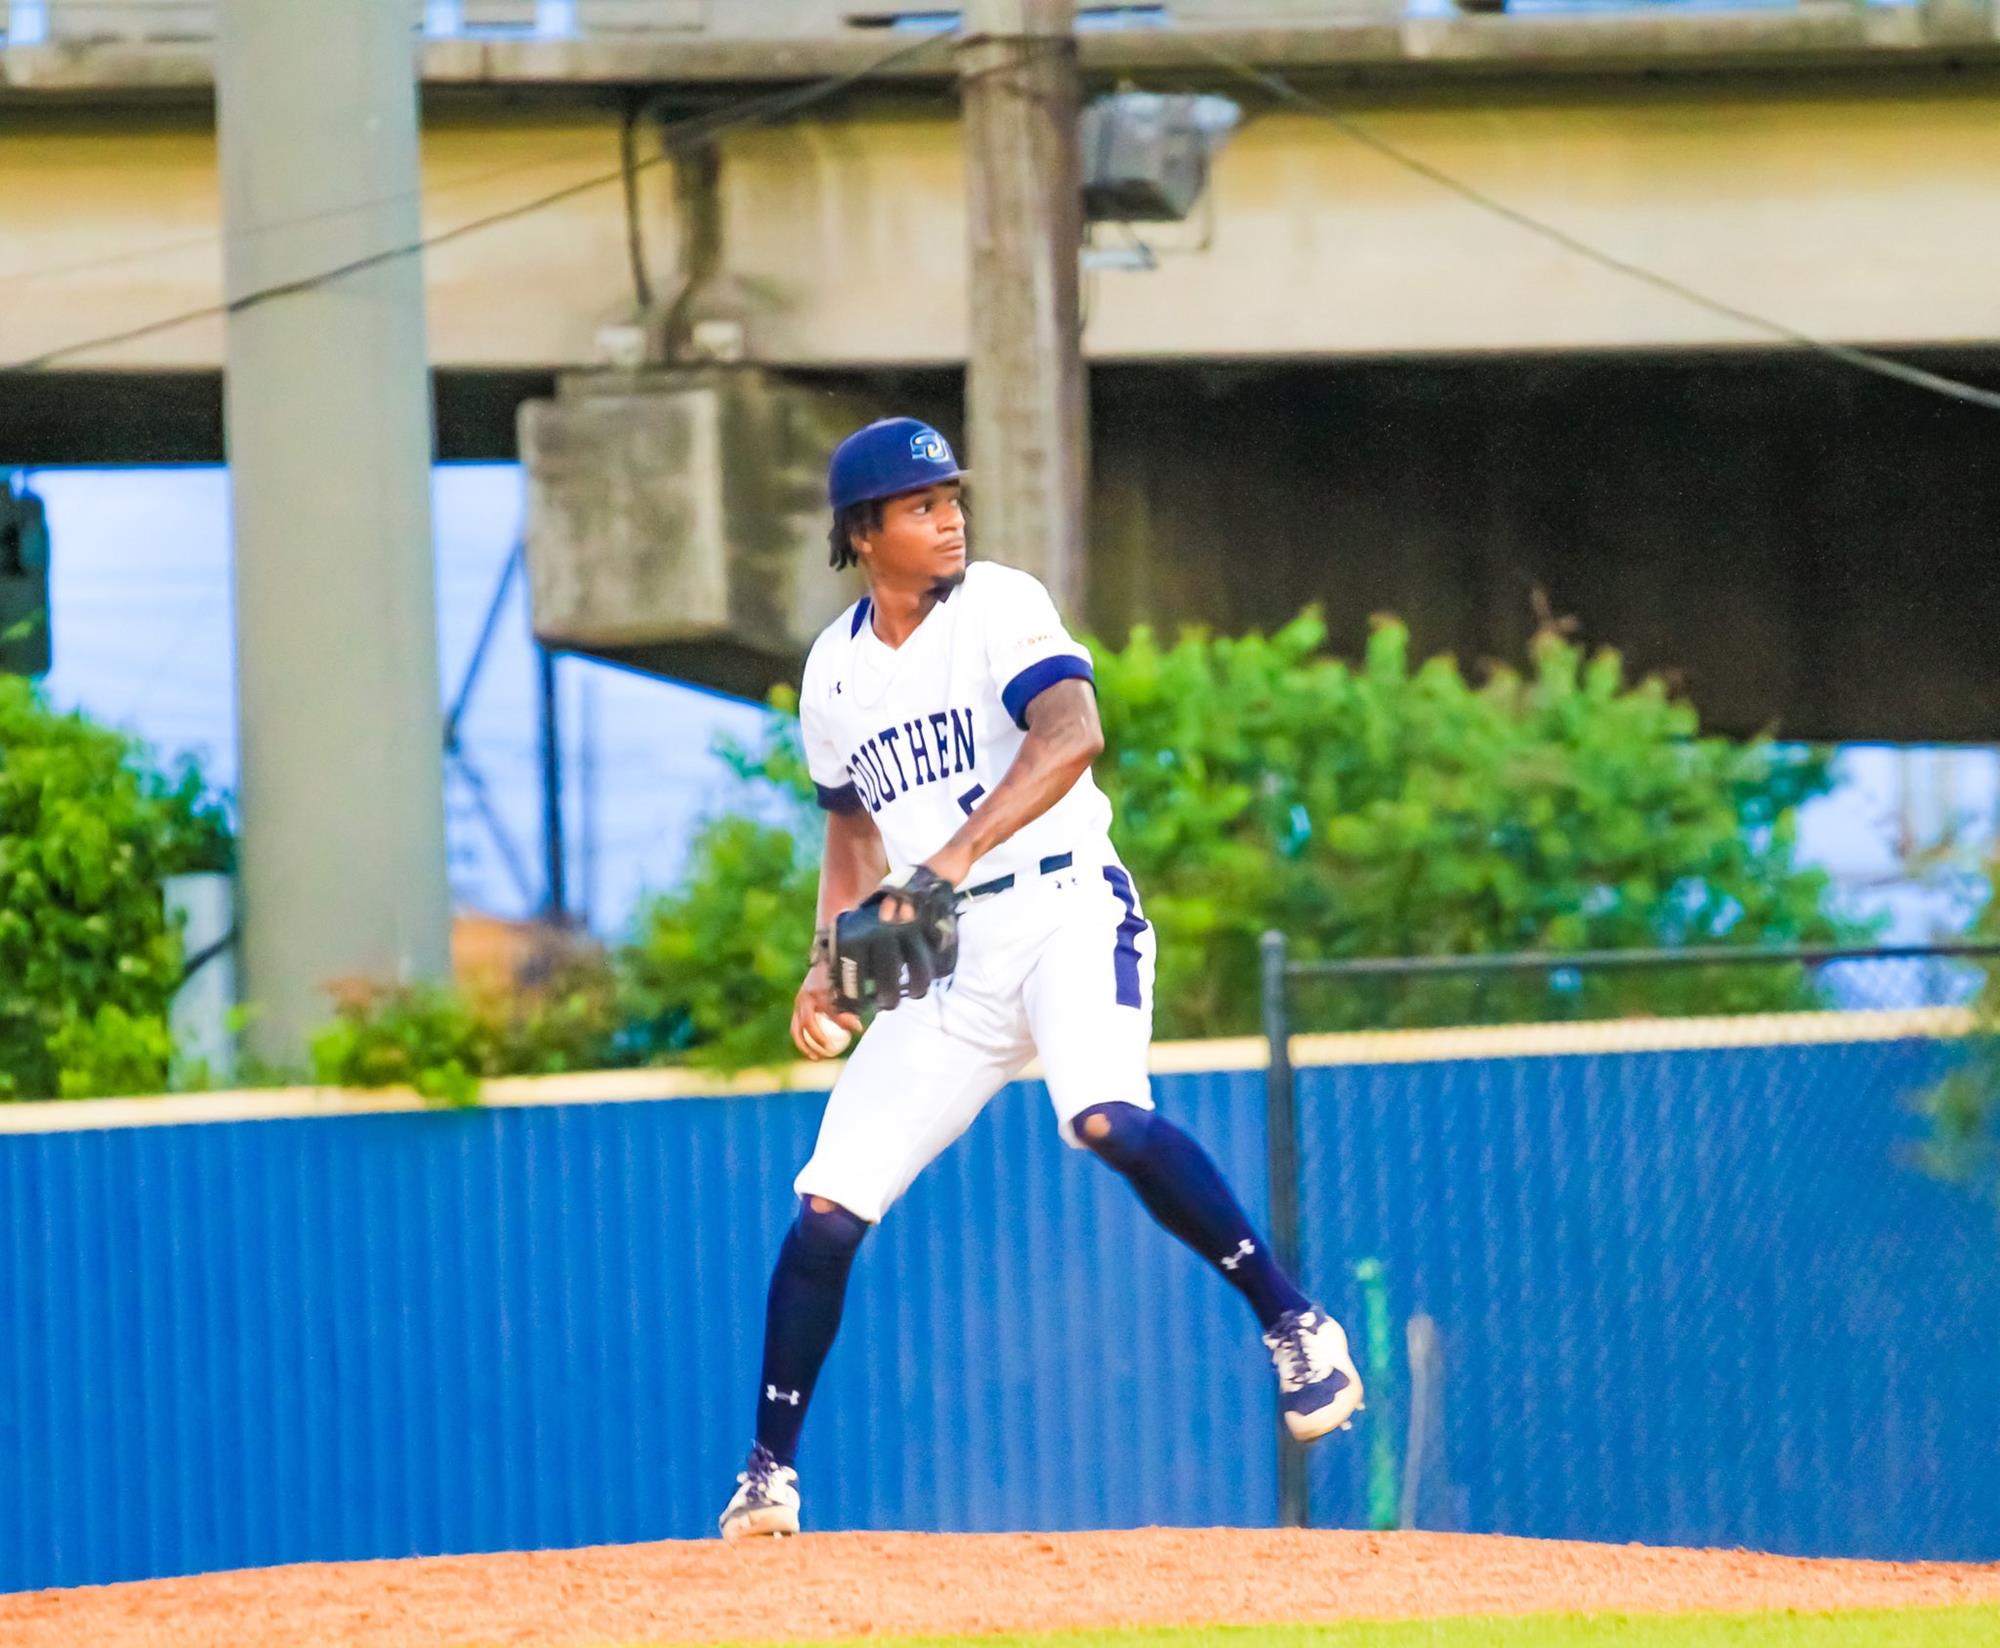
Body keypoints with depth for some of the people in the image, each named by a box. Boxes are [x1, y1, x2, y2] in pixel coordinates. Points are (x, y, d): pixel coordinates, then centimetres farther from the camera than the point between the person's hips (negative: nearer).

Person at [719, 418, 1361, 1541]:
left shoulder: (1000, 607, -6)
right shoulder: (834, 669, 11)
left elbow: (1071, 735, -25)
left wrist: (954, 858, -35)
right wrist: (830, 962, 9)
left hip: (1064, 910, -5)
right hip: (945, 959, 5)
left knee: (1107, 1120, -33)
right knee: (827, 1207, 0)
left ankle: (1296, 1326, -23)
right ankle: (770, 1475, 12)